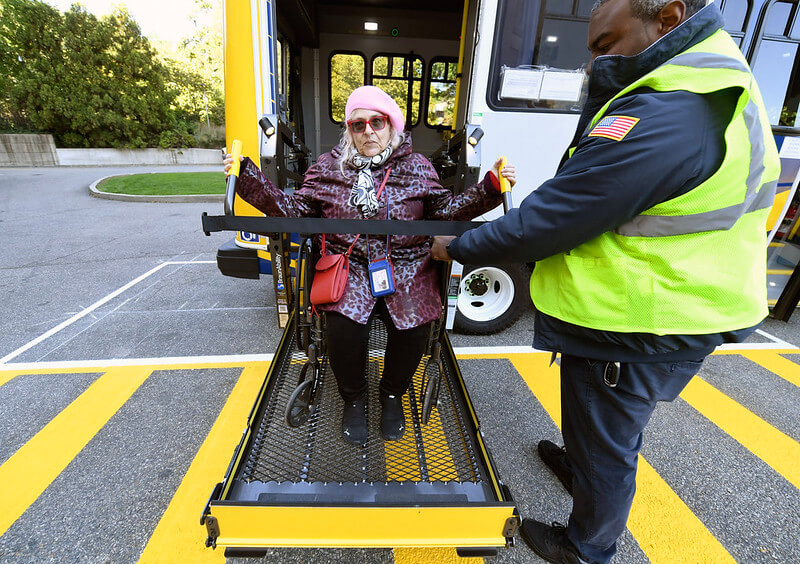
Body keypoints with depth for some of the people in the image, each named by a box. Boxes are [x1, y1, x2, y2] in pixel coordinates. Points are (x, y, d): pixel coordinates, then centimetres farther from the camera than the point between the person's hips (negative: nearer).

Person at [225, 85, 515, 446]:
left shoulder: (416, 167, 11)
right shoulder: (328, 167, 12)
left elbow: (446, 210, 5)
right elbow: (295, 211, 9)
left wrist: (490, 187, -7)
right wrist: (248, 178, 0)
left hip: (407, 267, 1)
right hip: (348, 267, 0)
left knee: (413, 328, -24)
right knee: (343, 327, -27)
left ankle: (392, 394, 12)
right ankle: (353, 397, 8)